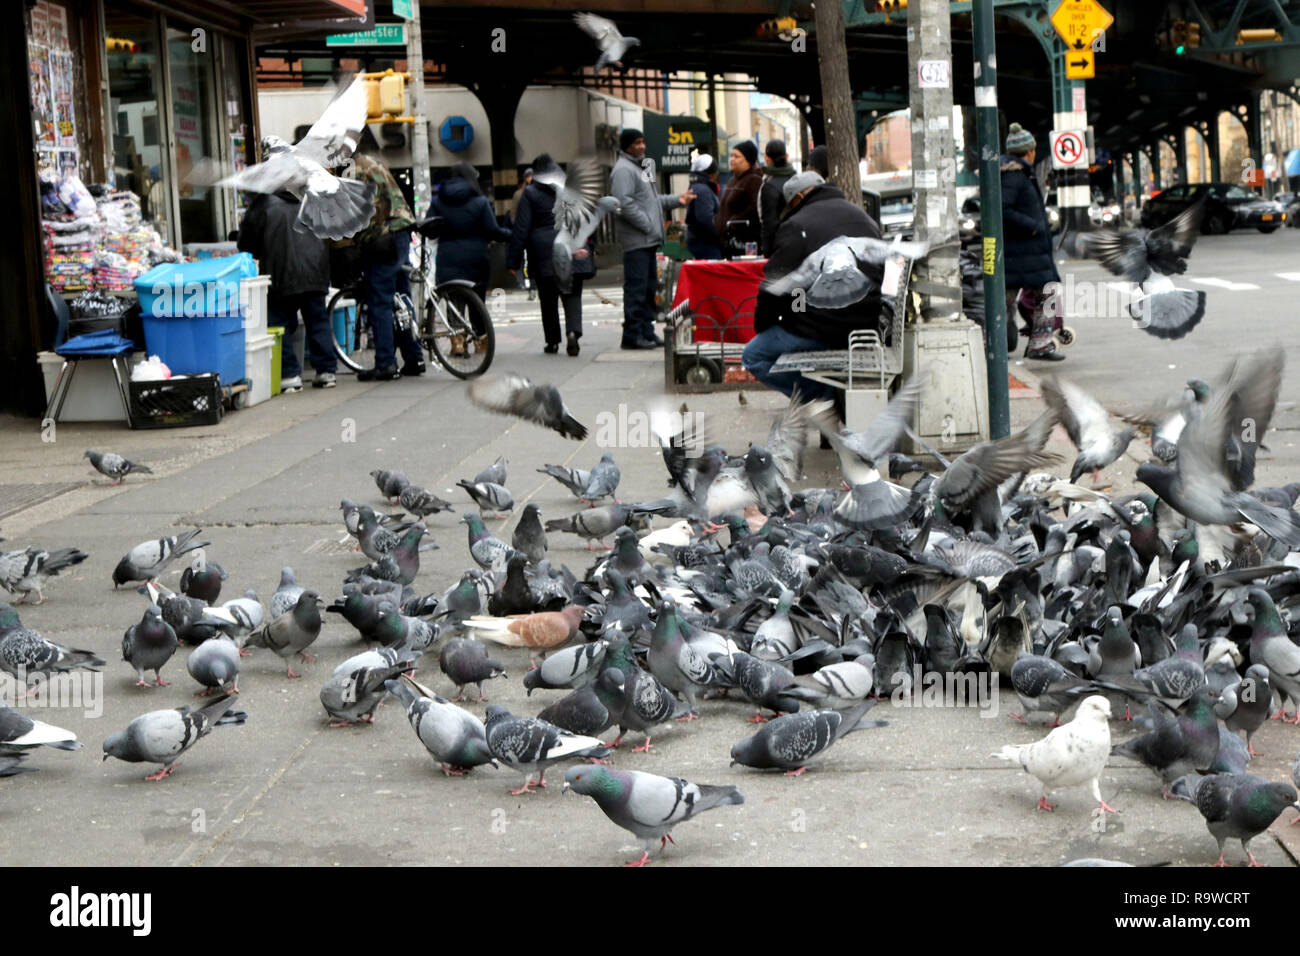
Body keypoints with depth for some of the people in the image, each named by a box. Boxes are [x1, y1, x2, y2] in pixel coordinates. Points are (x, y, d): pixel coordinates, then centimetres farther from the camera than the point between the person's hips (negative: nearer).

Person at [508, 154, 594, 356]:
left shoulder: (530, 193, -1)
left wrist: (514, 260, -1)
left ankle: (552, 341, 12)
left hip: (544, 253, -2)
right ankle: (573, 331, -21)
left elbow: (521, 229, -4)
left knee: (548, 298, 8)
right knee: (573, 295, 2)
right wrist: (590, 246, 17)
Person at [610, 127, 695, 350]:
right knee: (636, 287, -9)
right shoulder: (623, 170, -11)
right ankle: (632, 334, -7)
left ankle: (646, 331, 19)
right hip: (635, 240, -10)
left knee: (649, 286, 13)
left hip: (649, 240, 10)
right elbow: (625, 204, -20)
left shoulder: (642, 166, 22)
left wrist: (676, 200, 15)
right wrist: (648, 226, -19)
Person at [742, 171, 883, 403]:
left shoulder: (795, 227, -8)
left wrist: (762, 326, 6)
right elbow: (881, 277, 23)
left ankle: (825, 394, -2)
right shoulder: (865, 218, 15)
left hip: (821, 330, -8)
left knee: (752, 357, 7)